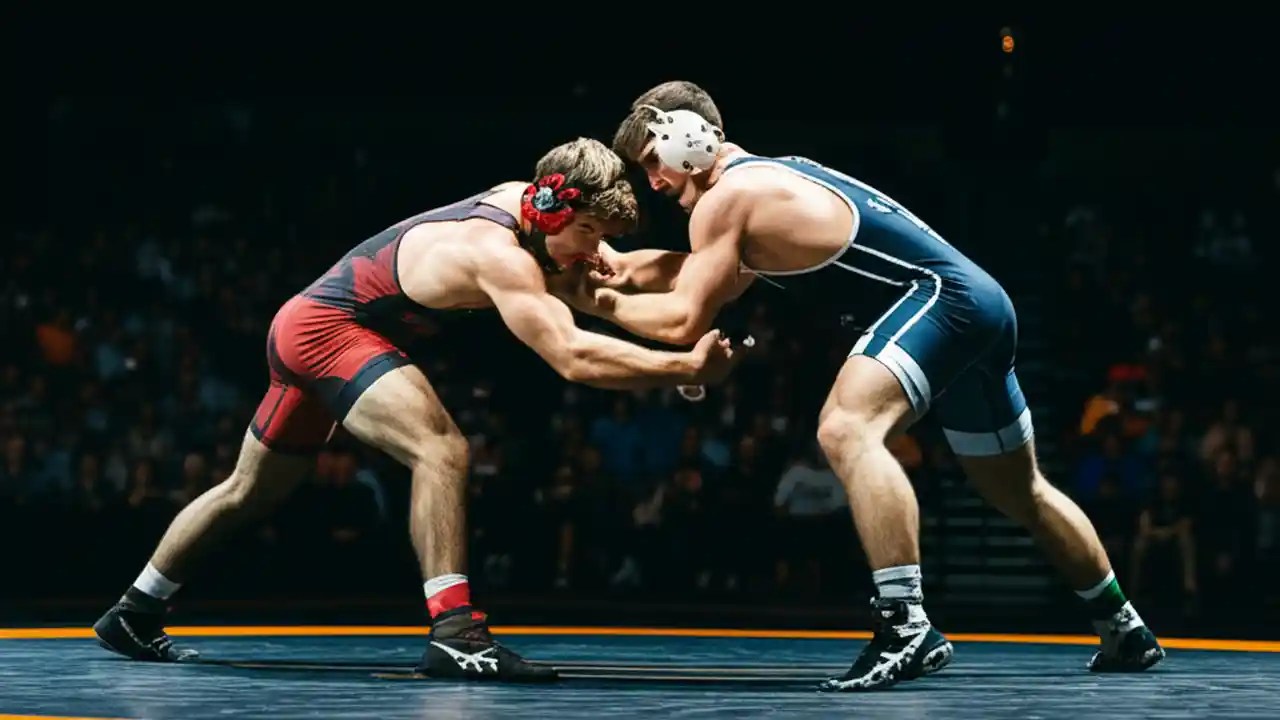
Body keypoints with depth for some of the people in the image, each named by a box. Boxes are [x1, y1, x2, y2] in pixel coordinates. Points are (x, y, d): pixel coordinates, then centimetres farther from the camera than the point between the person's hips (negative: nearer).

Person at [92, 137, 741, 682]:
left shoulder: (516, 198, -5)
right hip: (326, 329, -10)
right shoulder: (499, 258, -30)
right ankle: (453, 633, -34)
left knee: (250, 493, 23)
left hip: (304, 323, 10)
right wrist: (689, 367, -39)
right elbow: (574, 359, -41)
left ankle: (133, 615, 38)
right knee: (440, 450, -29)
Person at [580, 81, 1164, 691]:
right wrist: (620, 268, 14)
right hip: (981, 304, 11)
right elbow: (706, 278, 27)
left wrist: (606, 303, 3)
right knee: (1020, 492, 24)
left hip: (940, 296, -11)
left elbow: (684, 321, -12)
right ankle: (1124, 630, 40)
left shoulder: (726, 197, -9)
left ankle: (906, 627, -37)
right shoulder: (768, 180, 19)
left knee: (846, 429, -30)